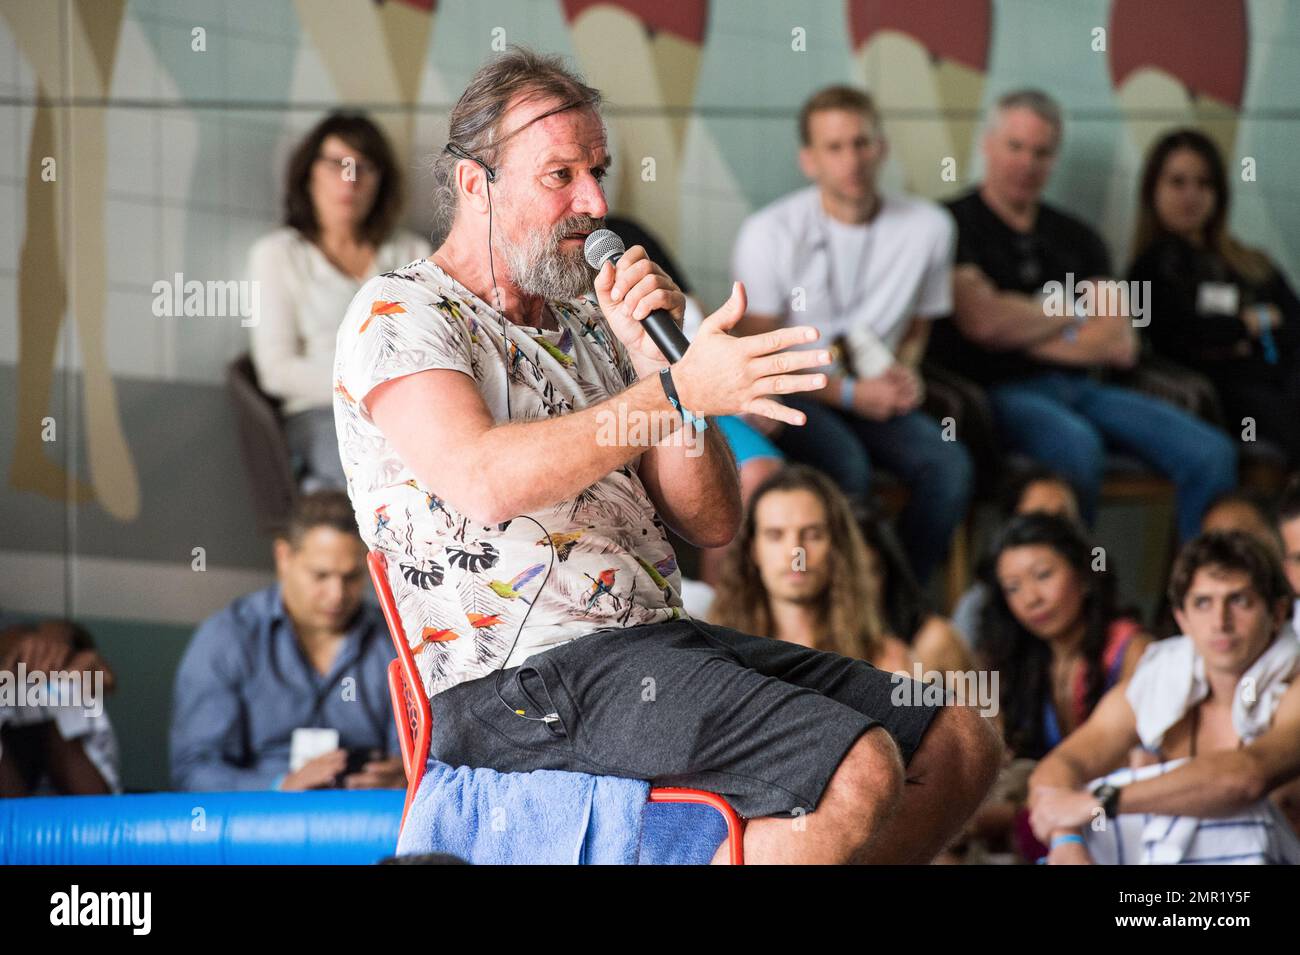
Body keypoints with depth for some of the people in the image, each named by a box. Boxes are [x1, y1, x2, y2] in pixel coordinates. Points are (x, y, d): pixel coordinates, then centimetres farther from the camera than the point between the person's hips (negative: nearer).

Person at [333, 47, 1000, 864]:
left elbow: (713, 523, 14)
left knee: (959, 745, 2)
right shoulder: (397, 315, -3)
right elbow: (486, 481, -23)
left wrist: (658, 358, 0)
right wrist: (677, 390, -28)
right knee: (858, 772, -26)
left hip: (659, 637, 9)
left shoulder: (588, 328, 22)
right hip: (523, 674, -9)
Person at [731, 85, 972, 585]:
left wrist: (904, 372, -7)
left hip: (875, 391, 4)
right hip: (793, 395, -4)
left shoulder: (928, 226, 1)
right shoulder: (770, 234, -9)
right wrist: (849, 393, -15)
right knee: (846, 466, -35)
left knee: (950, 465, -25)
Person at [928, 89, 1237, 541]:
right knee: (1077, 448, -39)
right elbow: (983, 320, -11)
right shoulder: (955, 224, 4)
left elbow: (1121, 345, 8)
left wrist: (1022, 332, -2)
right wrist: (1072, 312, 5)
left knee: (1211, 454, -15)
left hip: (1081, 386, 6)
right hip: (1000, 392, -6)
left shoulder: (1075, 237, 20)